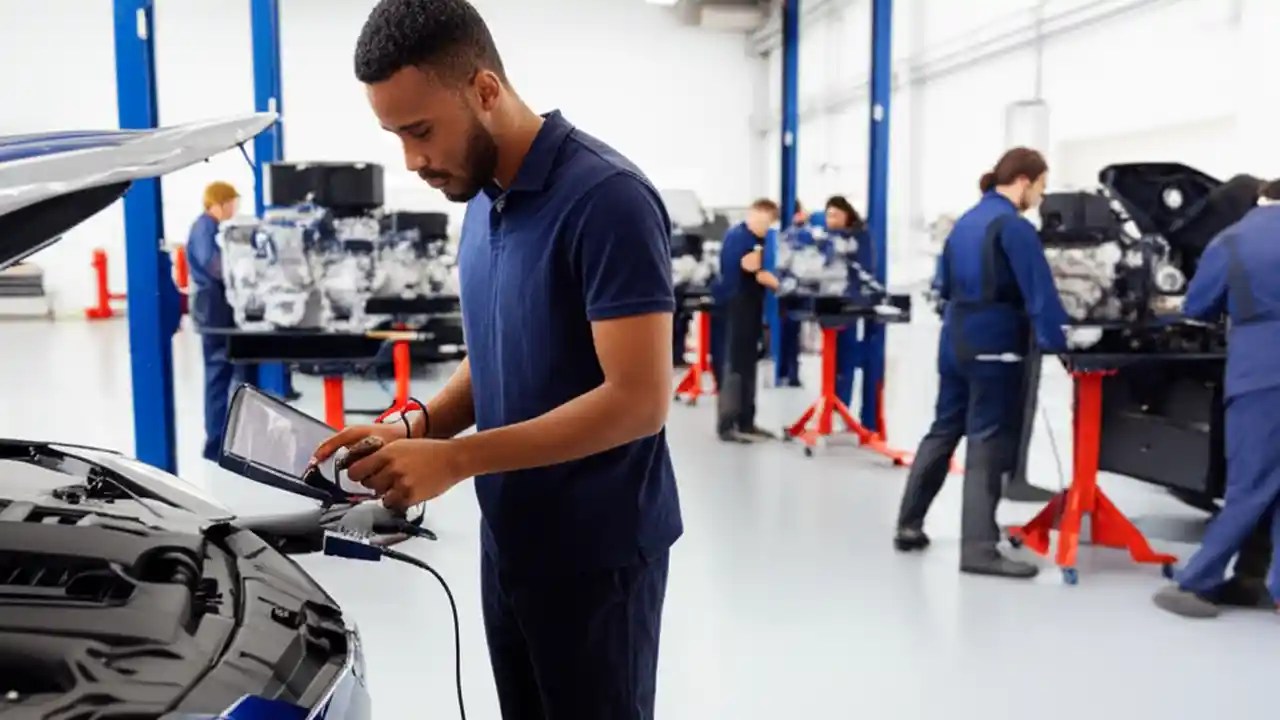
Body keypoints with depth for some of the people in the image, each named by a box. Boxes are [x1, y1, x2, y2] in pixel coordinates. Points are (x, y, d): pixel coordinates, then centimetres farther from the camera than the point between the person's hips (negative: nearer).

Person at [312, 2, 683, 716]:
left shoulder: (606, 199, -20)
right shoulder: (485, 200, 7)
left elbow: (638, 401, -25)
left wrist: (454, 459, -25)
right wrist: (416, 429, -3)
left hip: (596, 552, -8)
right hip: (509, 540, 8)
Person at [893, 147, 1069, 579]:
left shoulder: (966, 221, 17)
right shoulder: (1013, 226, -11)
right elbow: (1039, 290, -17)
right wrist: (1056, 341, -17)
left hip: (955, 341, 8)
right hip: (993, 345, -8)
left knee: (943, 430, 16)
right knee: (986, 442, -6)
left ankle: (909, 525, 22)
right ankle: (979, 548, -4)